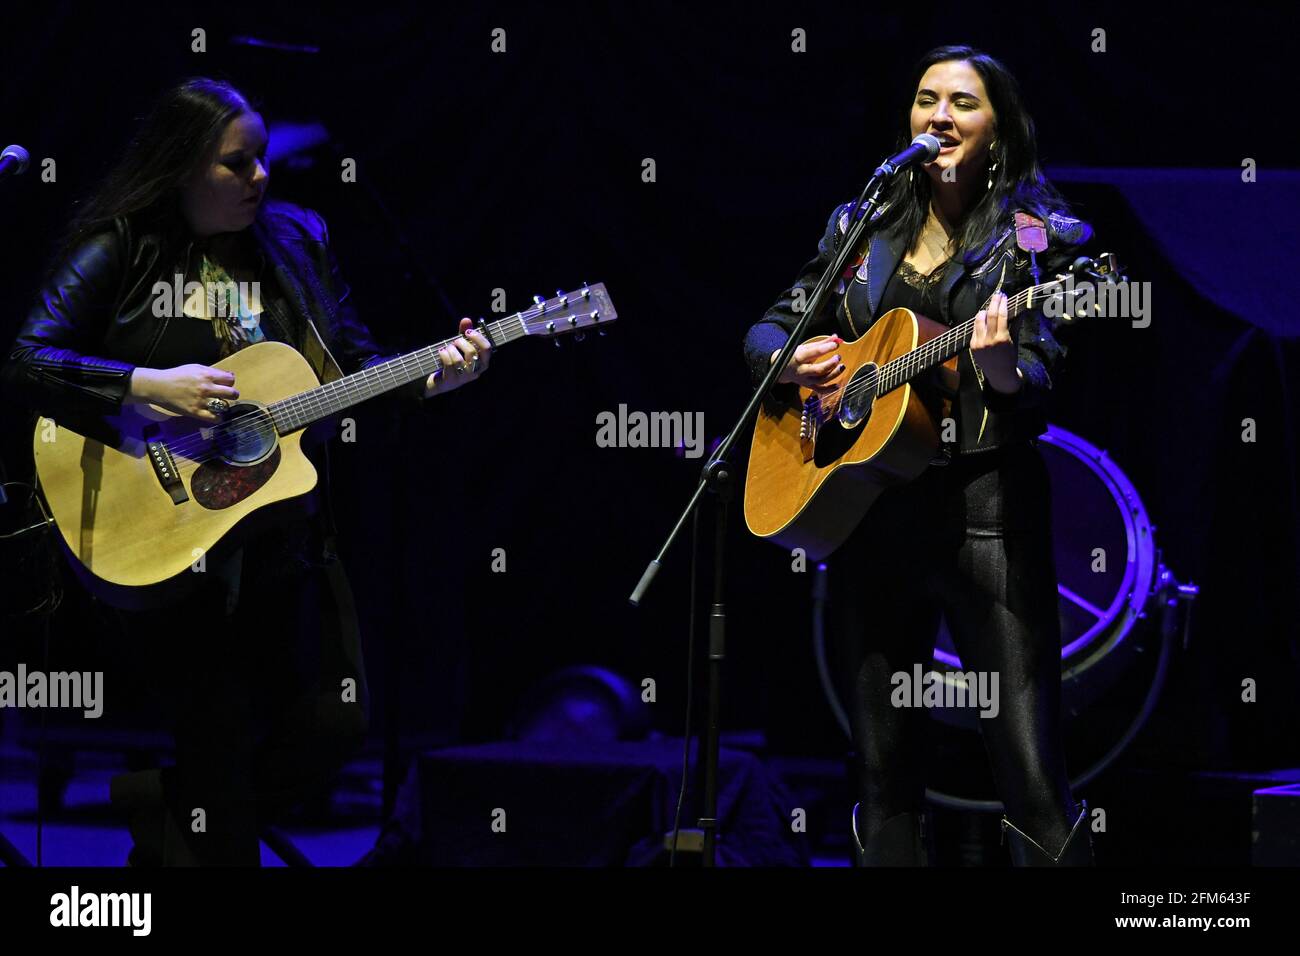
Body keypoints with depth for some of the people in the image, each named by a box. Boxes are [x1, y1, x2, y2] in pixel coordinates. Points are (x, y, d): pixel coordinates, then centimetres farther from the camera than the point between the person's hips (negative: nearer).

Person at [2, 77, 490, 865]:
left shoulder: (296, 239, 10)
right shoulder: (118, 251, -5)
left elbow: (354, 364, 12)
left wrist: (428, 379, -8)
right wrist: (152, 385, -22)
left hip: (281, 523, 5)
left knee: (337, 720, -1)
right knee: (224, 728, -8)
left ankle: (168, 809, 21)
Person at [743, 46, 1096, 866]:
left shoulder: (1038, 236, 0)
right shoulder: (861, 229, 13)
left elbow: (1042, 386, -7)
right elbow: (767, 332, 18)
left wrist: (1001, 366, -30)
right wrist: (793, 362, -5)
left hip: (985, 508, -4)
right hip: (869, 512, 5)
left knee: (1032, 770, -12)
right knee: (884, 767, 8)